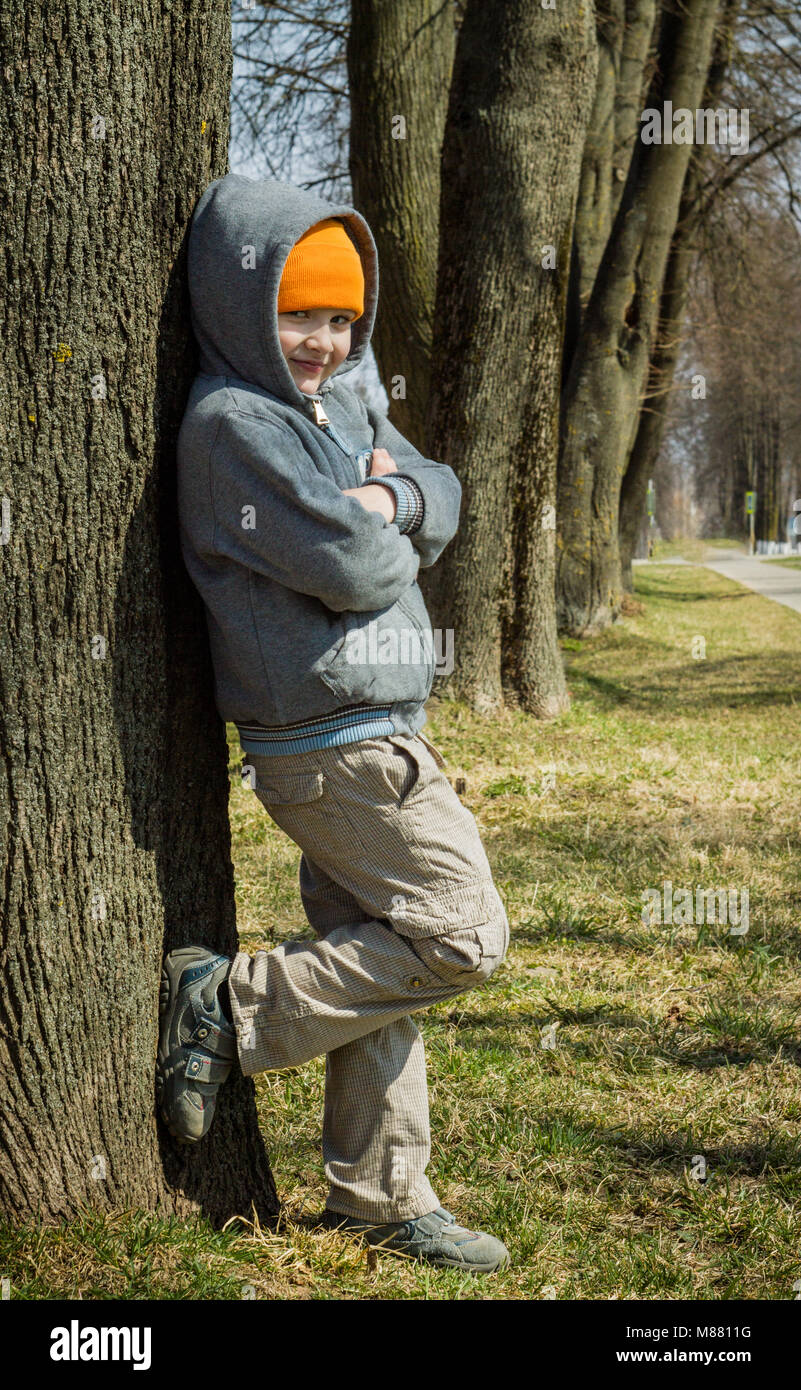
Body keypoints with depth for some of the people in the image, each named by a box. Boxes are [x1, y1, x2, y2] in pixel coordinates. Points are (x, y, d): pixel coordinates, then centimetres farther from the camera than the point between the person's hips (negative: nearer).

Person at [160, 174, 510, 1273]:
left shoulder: (338, 404, 15)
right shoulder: (231, 423, -16)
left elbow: (442, 502, 11)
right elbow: (351, 564, -22)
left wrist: (392, 496, -11)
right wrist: (386, 535, -1)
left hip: (361, 738, 10)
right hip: (341, 744, -10)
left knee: (373, 959, 12)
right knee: (459, 938, -7)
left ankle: (382, 1195, 21)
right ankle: (231, 1005, 0)